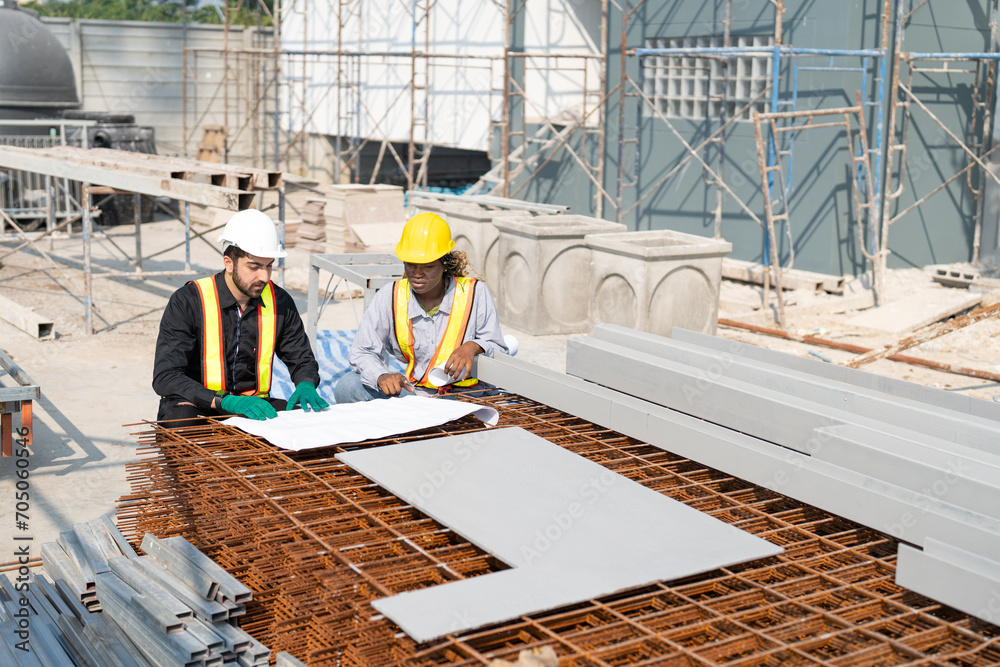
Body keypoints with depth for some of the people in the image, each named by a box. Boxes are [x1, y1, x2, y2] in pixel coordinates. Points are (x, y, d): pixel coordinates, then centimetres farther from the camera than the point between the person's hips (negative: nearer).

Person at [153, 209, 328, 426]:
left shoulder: (279, 301, 0)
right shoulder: (188, 301, -13)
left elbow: (302, 359, 15)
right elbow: (165, 378, -20)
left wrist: (306, 386, -11)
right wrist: (226, 401, -33)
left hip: (252, 404, 4)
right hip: (195, 406, -4)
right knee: (182, 418, -37)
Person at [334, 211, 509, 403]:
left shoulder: (476, 293, -3)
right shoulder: (389, 297, 1)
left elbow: (498, 350, 0)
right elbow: (362, 352, 1)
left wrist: (474, 347, -24)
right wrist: (382, 376, -21)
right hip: (413, 392, 3)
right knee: (347, 386, -22)